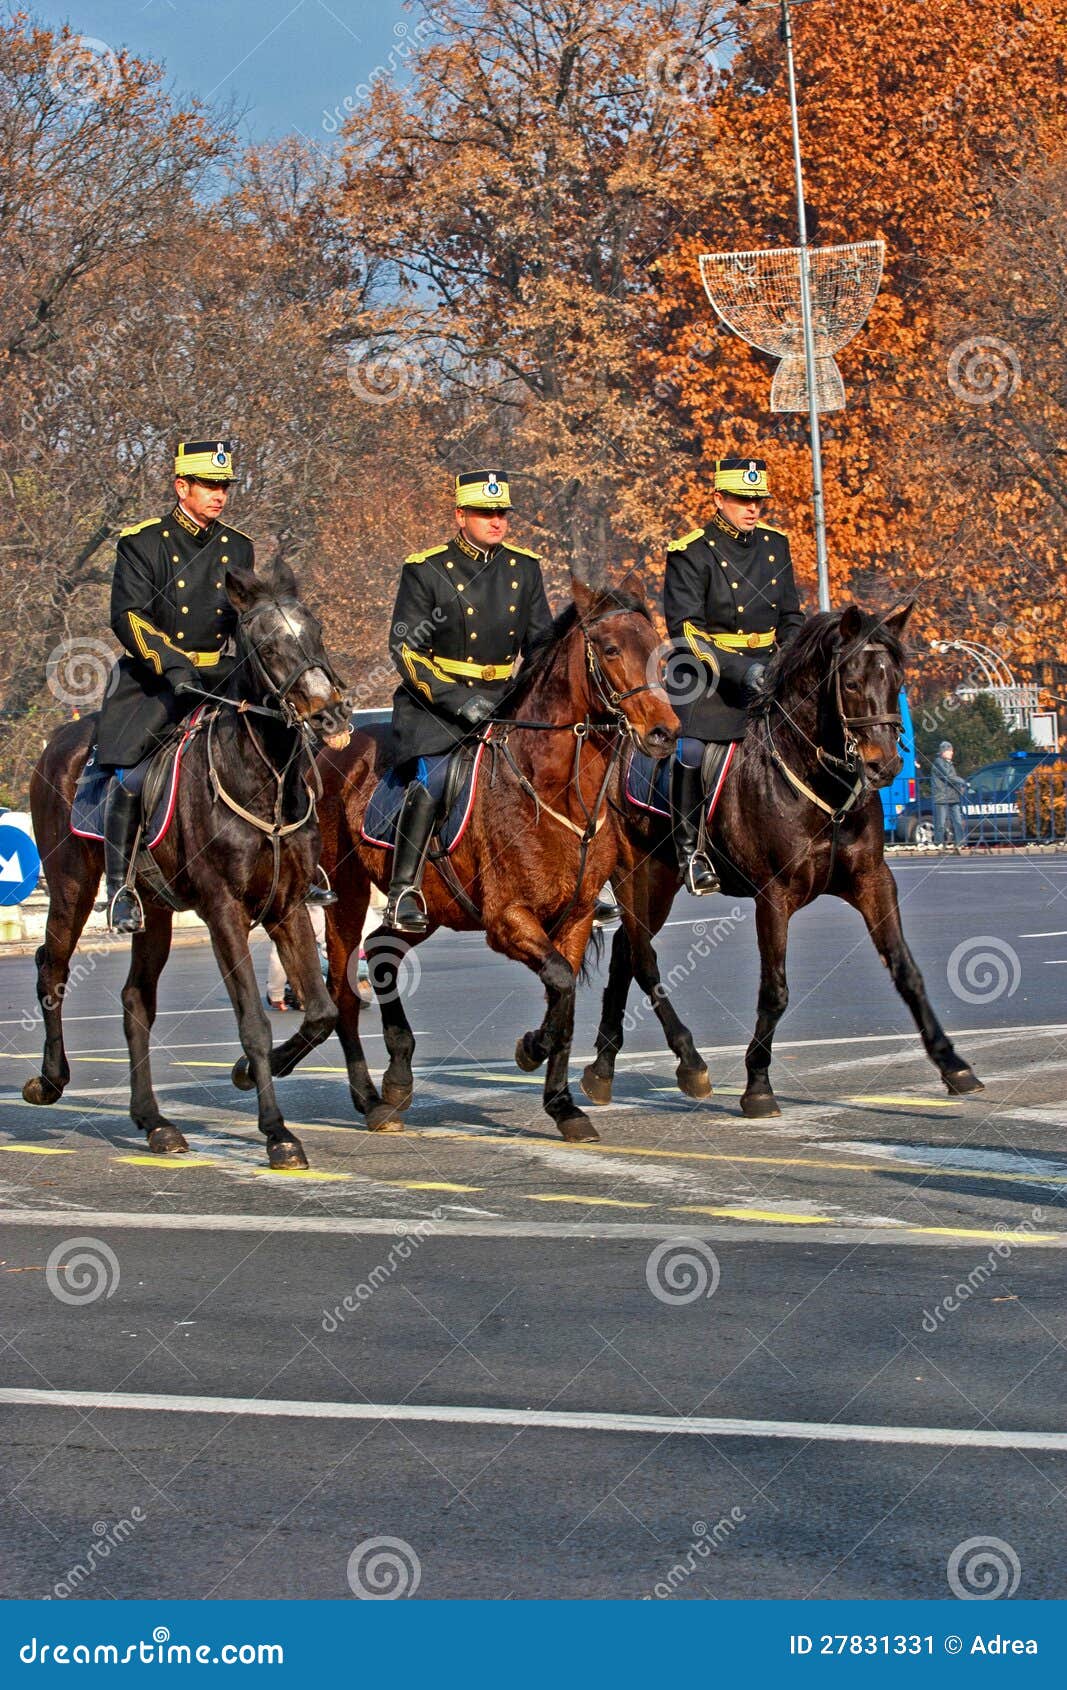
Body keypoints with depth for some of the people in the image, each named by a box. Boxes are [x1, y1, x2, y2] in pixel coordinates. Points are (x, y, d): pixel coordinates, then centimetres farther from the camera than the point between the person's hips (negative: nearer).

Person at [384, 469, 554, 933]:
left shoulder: (524, 568, 7)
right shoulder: (425, 570, -6)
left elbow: (542, 642, 15)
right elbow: (405, 650, -9)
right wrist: (458, 700, -19)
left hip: (502, 699, 4)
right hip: (435, 701, -4)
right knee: (428, 782, -28)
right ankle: (403, 895, -24)